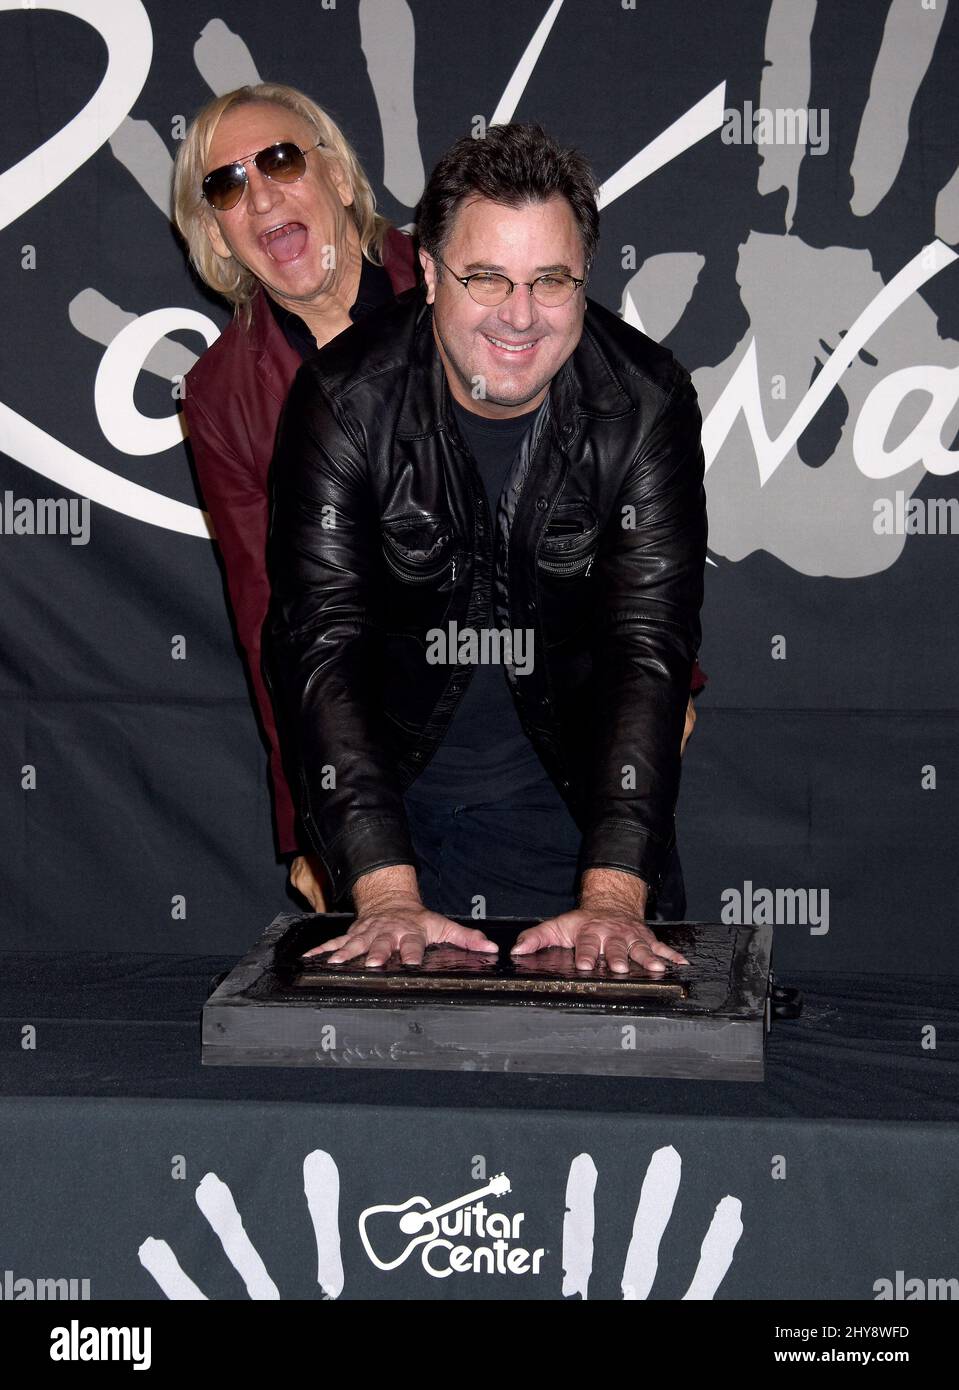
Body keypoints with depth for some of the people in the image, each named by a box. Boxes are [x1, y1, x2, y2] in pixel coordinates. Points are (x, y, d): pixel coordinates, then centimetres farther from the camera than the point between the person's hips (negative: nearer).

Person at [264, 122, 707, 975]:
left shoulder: (647, 402, -17)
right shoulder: (345, 397, -20)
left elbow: (651, 646, -24)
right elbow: (321, 643, -27)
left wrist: (613, 895, -36)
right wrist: (387, 894, -38)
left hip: (567, 787, 1)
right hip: (387, 769, 0)